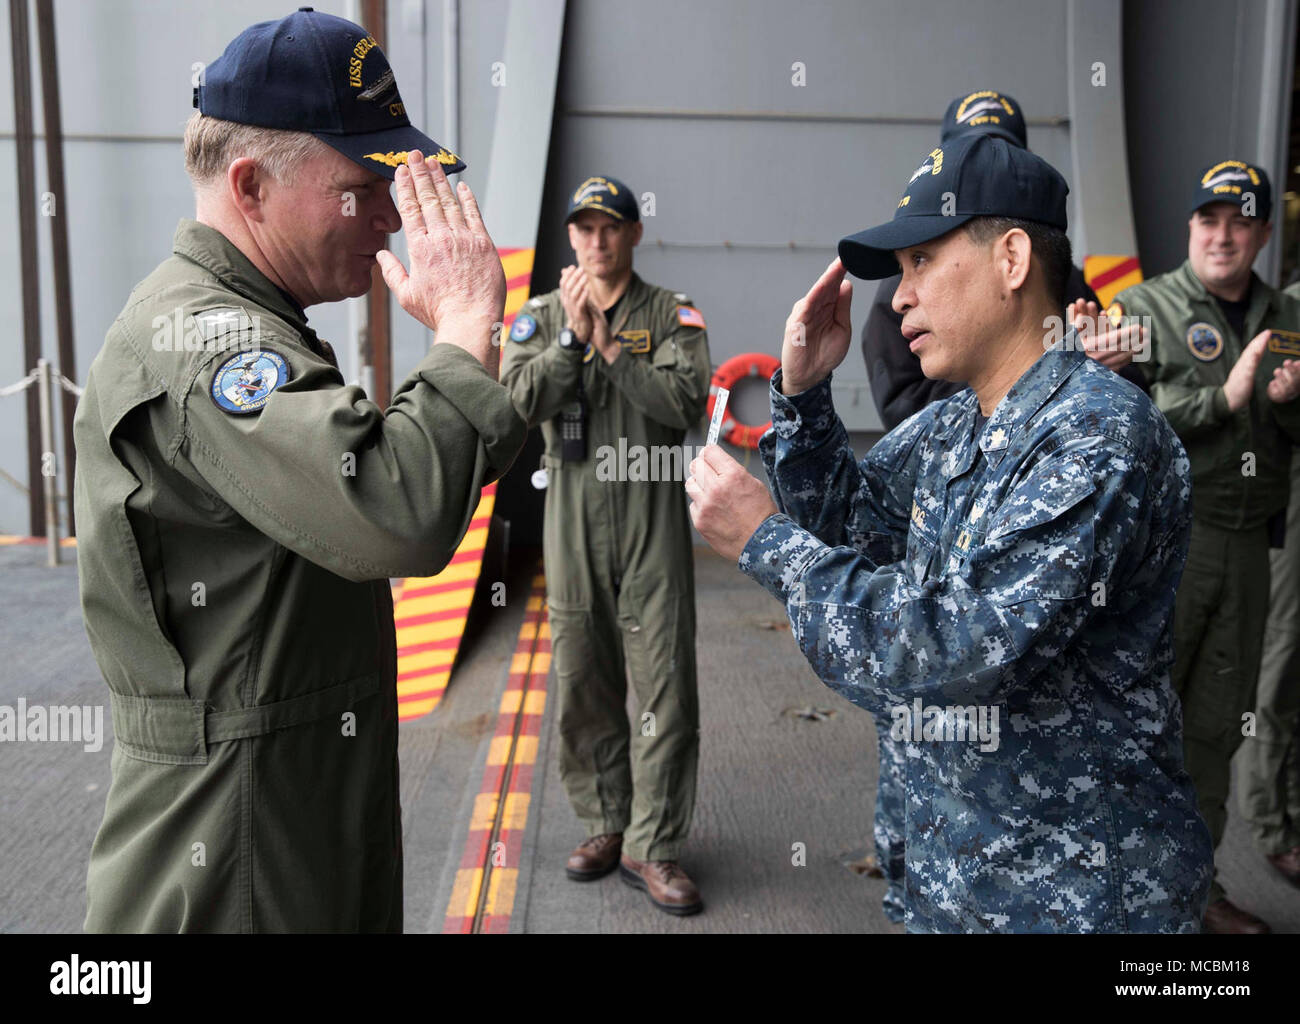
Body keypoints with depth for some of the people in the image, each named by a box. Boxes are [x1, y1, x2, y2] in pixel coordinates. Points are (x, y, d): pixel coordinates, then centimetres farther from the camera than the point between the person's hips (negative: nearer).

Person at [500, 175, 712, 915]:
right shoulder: (542, 316, 9)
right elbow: (518, 403, -6)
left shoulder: (673, 315, 4)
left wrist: (610, 346, -14)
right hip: (574, 526, 2)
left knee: (664, 687, -2)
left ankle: (652, 846, 9)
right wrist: (573, 335, -13)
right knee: (584, 686, 10)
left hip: (653, 527, -2)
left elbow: (686, 402, -12)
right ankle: (606, 824, 26)